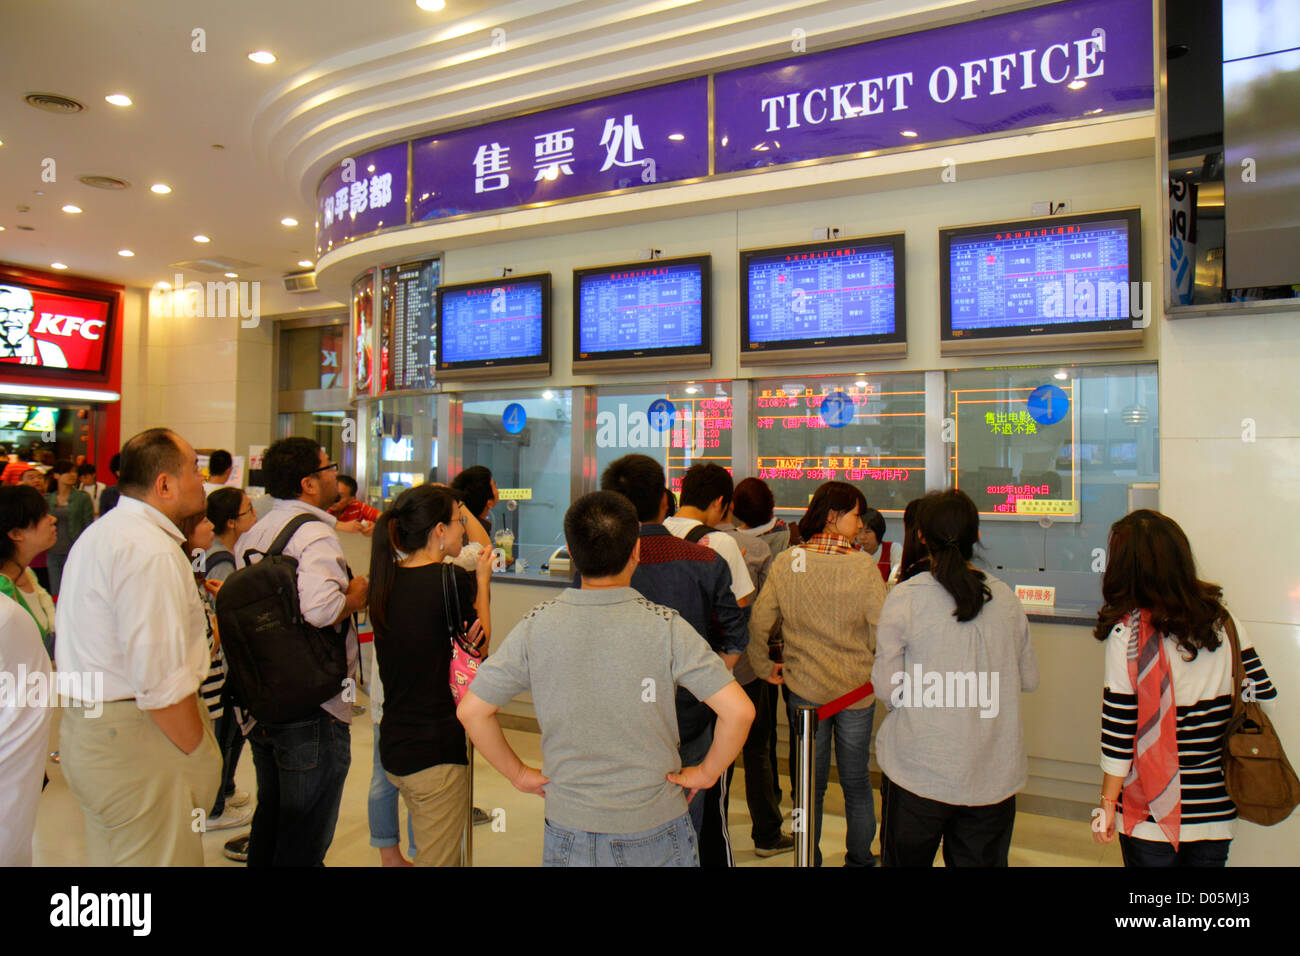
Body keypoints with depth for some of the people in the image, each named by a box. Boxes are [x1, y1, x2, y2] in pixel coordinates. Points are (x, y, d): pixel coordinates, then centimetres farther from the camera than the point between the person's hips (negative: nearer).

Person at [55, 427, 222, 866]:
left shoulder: (98, 533, 13)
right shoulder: (151, 552, -21)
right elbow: (162, 682, -25)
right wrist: (198, 758, -15)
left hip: (86, 727, 10)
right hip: (136, 742, -10)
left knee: (111, 855, 21)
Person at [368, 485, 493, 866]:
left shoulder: (386, 579, 2)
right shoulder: (453, 579, -18)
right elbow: (480, 642, -3)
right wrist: (482, 580, 7)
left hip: (393, 745, 8)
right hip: (436, 749, -8)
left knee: (427, 848, 26)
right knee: (440, 859, 6)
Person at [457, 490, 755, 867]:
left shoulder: (534, 628, -11)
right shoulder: (666, 627, -16)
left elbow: (472, 710, -6)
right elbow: (739, 711, -19)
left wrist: (519, 773, 6)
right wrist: (707, 773, -4)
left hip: (569, 831, 1)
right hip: (656, 830, -1)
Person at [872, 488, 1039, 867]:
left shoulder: (905, 598, -12)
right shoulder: (1006, 598, -2)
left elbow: (888, 687, -11)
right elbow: (1029, 679, 9)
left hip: (920, 770, -3)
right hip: (994, 774, 3)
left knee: (907, 859, 15)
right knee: (983, 859, 17)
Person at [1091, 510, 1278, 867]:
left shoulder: (1127, 632, -17)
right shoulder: (1224, 622, -4)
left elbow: (1119, 729, -15)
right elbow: (1264, 697, 3)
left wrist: (1108, 804, -6)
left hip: (1154, 814, -4)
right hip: (1216, 810, 4)